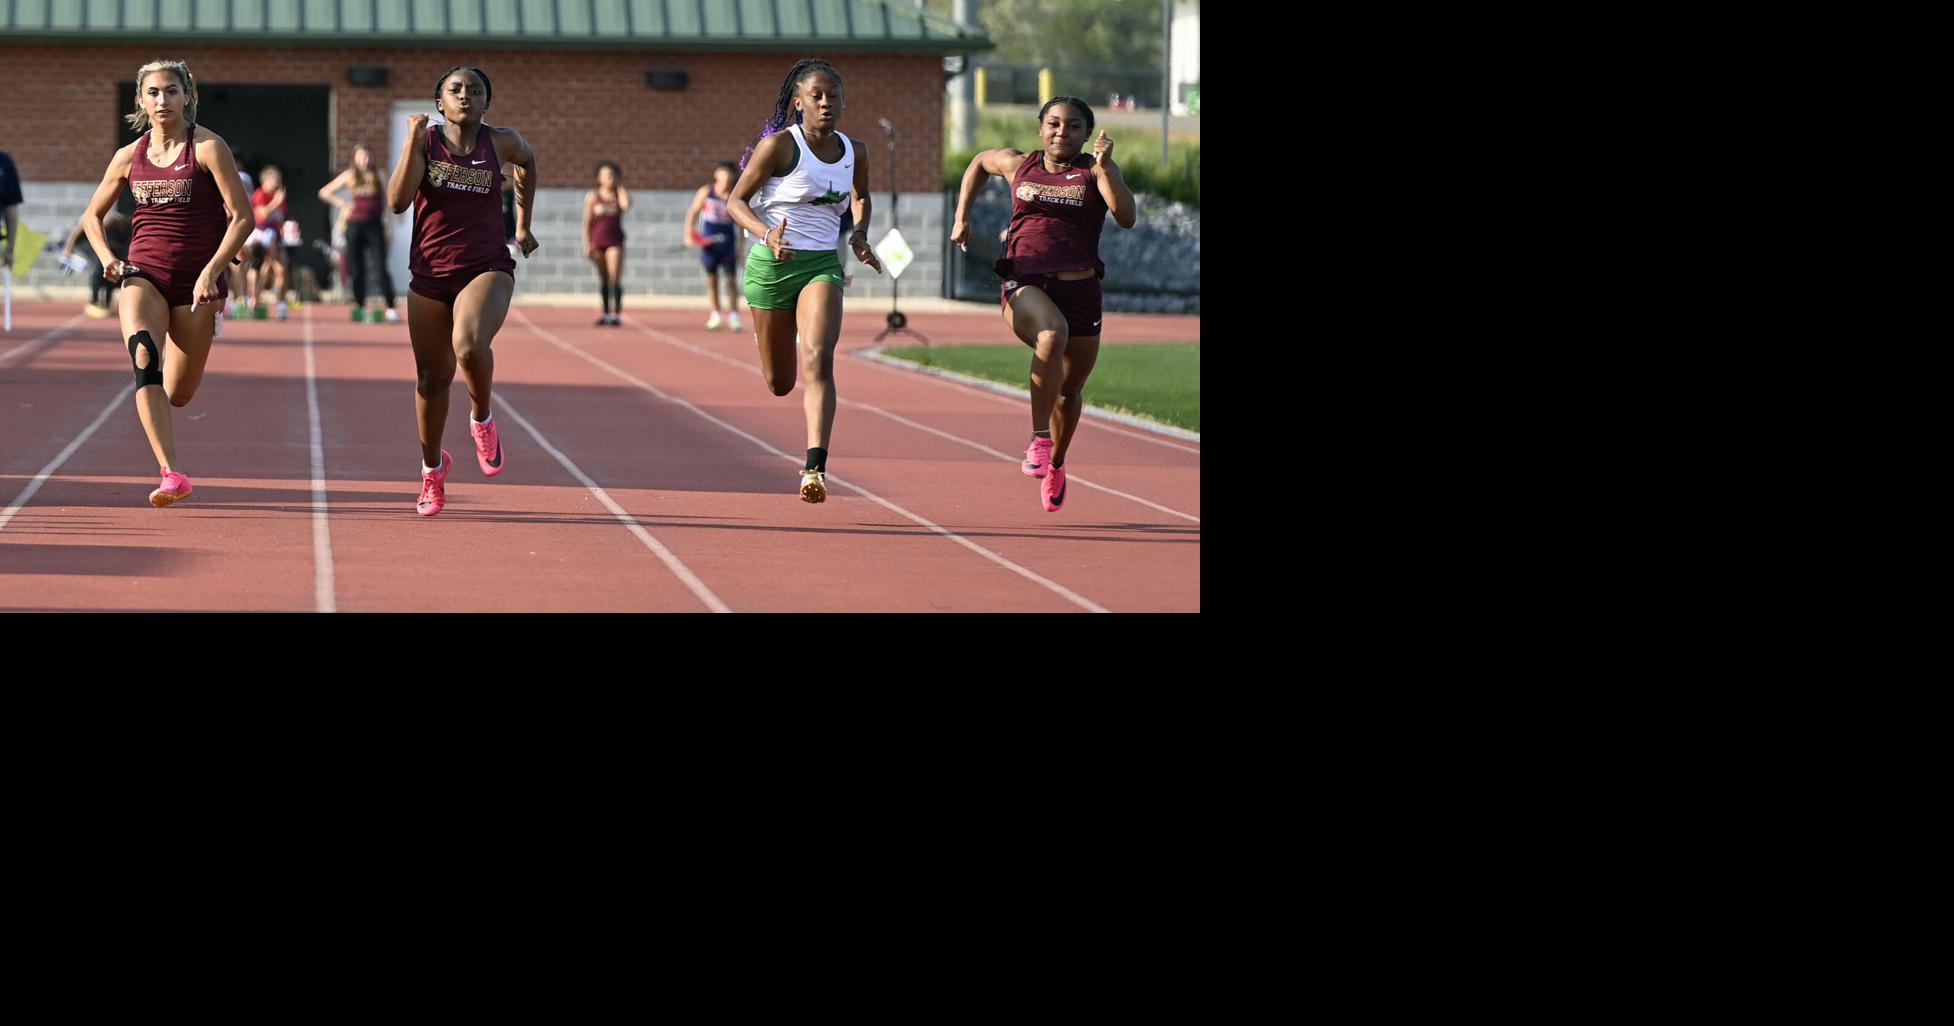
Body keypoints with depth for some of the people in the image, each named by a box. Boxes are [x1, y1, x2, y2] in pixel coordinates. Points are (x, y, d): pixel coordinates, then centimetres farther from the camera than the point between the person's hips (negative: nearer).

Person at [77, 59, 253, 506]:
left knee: (177, 395, 2)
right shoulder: (129, 157, 7)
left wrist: (211, 272, -17)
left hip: (197, 281, -2)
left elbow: (242, 217, -7)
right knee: (144, 362, -26)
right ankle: (172, 475, -32)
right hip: (143, 273, 2)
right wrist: (107, 258, 2)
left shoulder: (208, 147, -5)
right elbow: (92, 215, 20)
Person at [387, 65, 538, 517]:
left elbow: (528, 162, 23)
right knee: (433, 377, 11)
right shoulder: (426, 141, -2)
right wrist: (413, 142, -19)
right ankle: (432, 467, 35)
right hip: (430, 273, 2)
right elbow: (397, 201, -14)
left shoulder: (502, 142, -1)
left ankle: (482, 419, -1)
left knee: (470, 345, -32)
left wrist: (523, 223, 26)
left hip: (487, 269, -2)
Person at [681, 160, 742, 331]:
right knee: (711, 279, 5)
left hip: (728, 243, 0)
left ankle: (733, 315, 4)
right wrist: (688, 233, -4)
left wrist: (740, 249, 2)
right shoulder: (706, 192, -3)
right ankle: (716, 315, 13)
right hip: (708, 241, 0)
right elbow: (692, 213, 6)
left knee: (731, 279, -2)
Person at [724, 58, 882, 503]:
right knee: (780, 383, 10)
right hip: (772, 265, -2)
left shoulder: (854, 155, 4)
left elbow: (861, 197, 26)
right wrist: (766, 234, -25)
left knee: (818, 361, -22)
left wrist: (859, 233, 6)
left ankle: (815, 468, -29)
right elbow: (735, 201, -7)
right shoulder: (779, 145, -9)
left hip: (822, 265, 2)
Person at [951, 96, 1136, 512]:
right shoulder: (1017, 165, 8)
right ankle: (1039, 437, -28)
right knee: (1052, 334, -36)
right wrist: (962, 217, 24)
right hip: (1024, 285, -1)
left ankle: (1056, 464, 41)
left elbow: (1126, 216, -14)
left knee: (1070, 391, 13)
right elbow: (980, 162, 31)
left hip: (1079, 289, 1)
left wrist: (1104, 167, -24)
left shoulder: (1095, 170, 2)